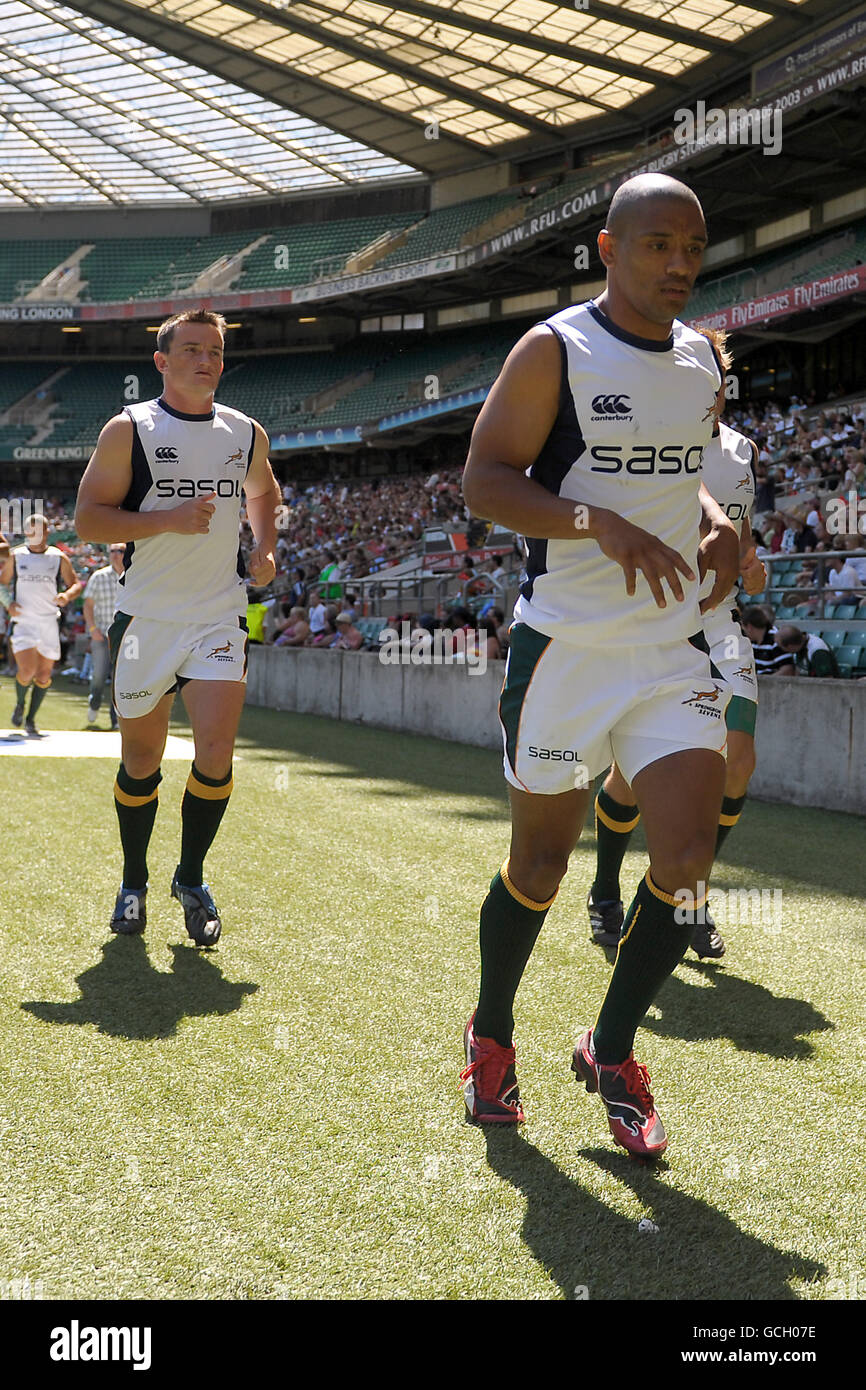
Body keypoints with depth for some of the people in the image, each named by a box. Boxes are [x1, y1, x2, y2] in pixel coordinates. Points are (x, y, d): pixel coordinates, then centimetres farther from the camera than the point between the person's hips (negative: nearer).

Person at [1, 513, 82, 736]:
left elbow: (75, 585, 9)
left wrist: (67, 595, -14)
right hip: (23, 621, -2)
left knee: (44, 675, 4)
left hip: (49, 623, 2)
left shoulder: (59, 558, 4)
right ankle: (19, 704, 15)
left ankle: (30, 720, 21)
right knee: (27, 671, -16)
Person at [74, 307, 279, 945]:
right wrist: (169, 518, -19)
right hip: (148, 619, -2)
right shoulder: (129, 430, -4)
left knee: (216, 750, -12)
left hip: (220, 616, 2)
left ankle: (191, 879, 9)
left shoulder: (246, 434, 8)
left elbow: (263, 492, 30)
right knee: (141, 760, 7)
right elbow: (87, 518, -8)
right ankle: (133, 883, 27)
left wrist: (264, 548, 13)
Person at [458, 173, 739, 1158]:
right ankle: (491, 1039, 32)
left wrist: (713, 521, 3)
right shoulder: (555, 350, -8)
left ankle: (611, 1052, 15)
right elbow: (483, 480, -12)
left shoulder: (702, 360, 11)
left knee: (687, 857, -6)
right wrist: (605, 525, -25)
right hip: (567, 644, -5)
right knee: (539, 864, 7)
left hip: (674, 647, 5)